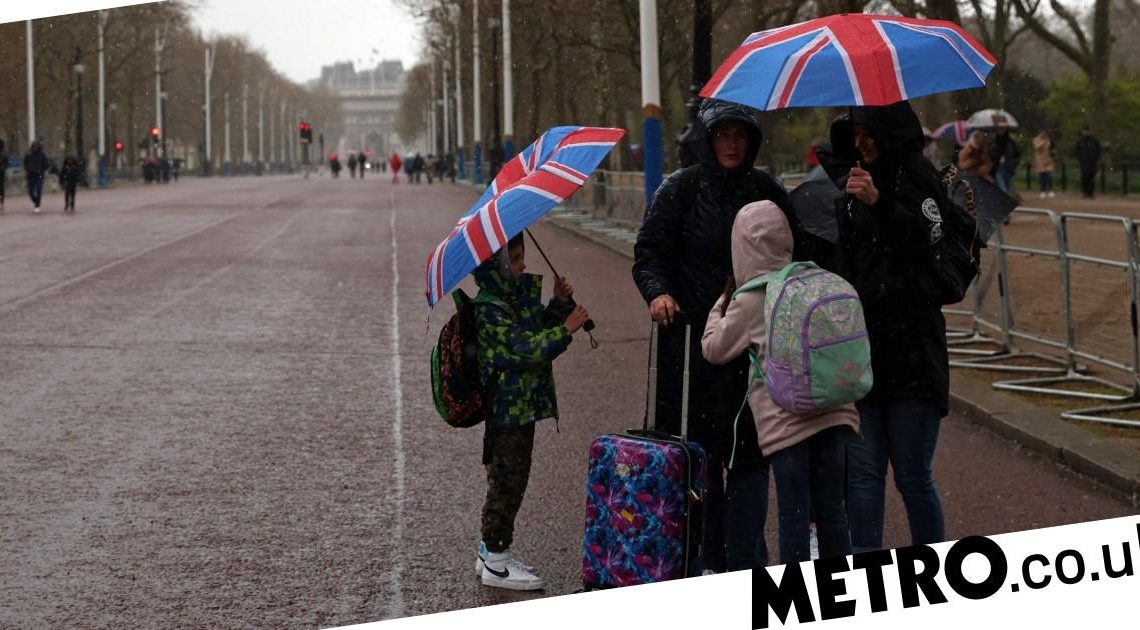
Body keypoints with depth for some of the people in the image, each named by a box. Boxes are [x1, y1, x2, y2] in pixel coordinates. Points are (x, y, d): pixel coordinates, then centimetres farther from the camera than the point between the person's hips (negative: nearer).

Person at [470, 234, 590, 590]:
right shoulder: (489, 310, -20)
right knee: (506, 483, -2)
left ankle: (490, 551, 27)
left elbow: (540, 329, 23)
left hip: (524, 406, 10)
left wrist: (559, 304, 7)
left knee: (511, 481, 16)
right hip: (507, 410, -10)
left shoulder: (521, 295, 9)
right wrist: (566, 329, -23)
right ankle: (495, 562, 7)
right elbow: (526, 349, -26)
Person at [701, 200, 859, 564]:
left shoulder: (749, 301, -5)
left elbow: (713, 349, 7)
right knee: (831, 509, 12)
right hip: (833, 410, 5)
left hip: (785, 420, -5)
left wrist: (720, 305, 20)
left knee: (794, 513, 0)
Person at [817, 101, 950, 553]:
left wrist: (880, 203, -28)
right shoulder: (845, 183, 11)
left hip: (911, 350, -4)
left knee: (913, 474, 0)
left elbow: (927, 243, -19)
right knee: (863, 473, 2)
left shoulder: (920, 179, -2)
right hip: (855, 345, 4)